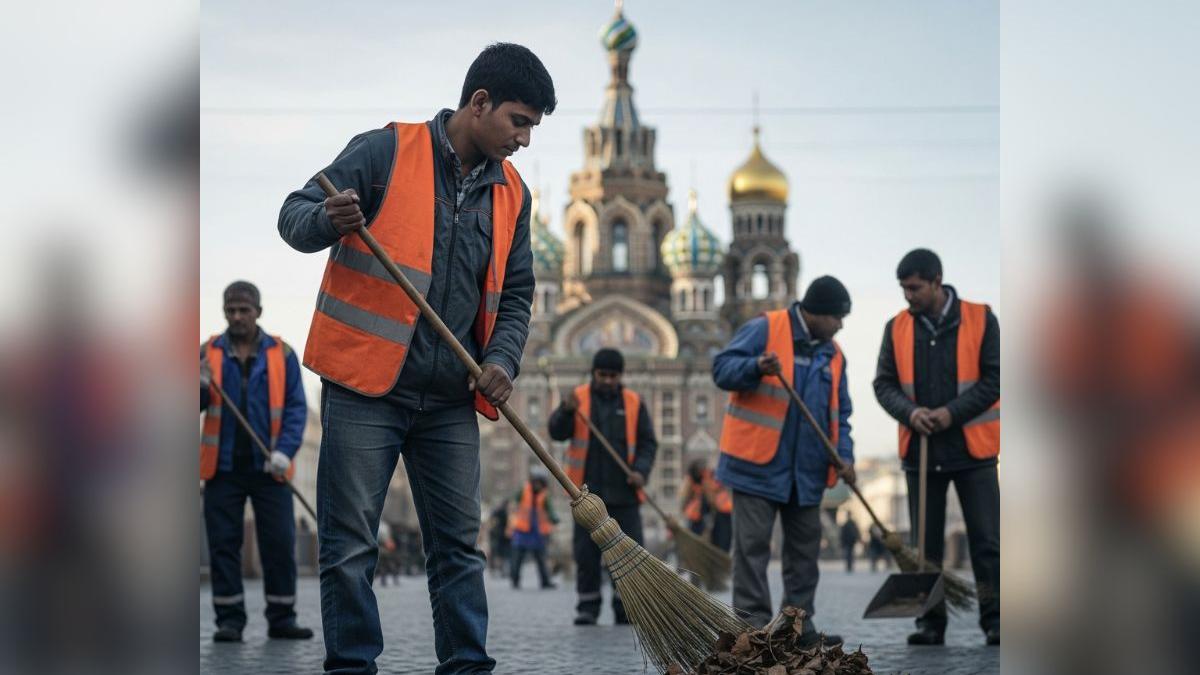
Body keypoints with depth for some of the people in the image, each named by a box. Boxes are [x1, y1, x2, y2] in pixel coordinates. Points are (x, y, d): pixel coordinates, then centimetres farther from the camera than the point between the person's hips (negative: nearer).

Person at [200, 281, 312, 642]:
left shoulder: (281, 354, 4)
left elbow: (296, 407, 1)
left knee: (280, 544, 0)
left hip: (269, 469, 0)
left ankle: (282, 619, 8)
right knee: (223, 544, 1)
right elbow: (193, 407, 5)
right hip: (222, 467, 0)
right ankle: (229, 620, 5)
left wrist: (285, 451, -12)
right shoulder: (208, 353, 6)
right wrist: (200, 388, -18)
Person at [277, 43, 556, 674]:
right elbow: (295, 216, -5)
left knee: (458, 545, 7)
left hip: (451, 398, 5)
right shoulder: (386, 151, -5)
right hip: (365, 386, -5)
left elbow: (515, 294, 16)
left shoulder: (512, 193, 11)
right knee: (350, 545, -2)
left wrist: (502, 361, -3)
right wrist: (331, 220, -29)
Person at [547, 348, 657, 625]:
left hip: (623, 492, 1)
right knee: (586, 553, 0)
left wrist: (641, 470, -10)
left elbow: (648, 442, 7)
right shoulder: (579, 397, 3)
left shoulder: (634, 402, 6)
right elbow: (557, 433, -7)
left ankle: (625, 608, 6)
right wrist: (566, 411, -27)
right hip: (587, 492, -1)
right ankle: (587, 607, 7)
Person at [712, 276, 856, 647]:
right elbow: (722, 368, -11)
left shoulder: (832, 354, 12)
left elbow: (839, 413, 16)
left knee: (805, 547, 11)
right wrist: (757, 368, -30)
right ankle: (754, 625, 0)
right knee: (753, 545, -4)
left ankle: (799, 624, 20)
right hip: (757, 464, -7)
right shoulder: (764, 329, -7)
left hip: (807, 470, 7)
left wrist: (844, 456, 0)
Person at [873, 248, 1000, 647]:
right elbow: (884, 384, 6)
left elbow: (995, 377, -5)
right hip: (920, 450, 3)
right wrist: (910, 412, -14)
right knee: (925, 544, 5)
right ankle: (930, 621, 11)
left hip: (972, 449, -3)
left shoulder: (980, 320, -2)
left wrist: (952, 412, -16)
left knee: (987, 541, -3)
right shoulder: (897, 328, 6)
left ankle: (995, 621, 2)